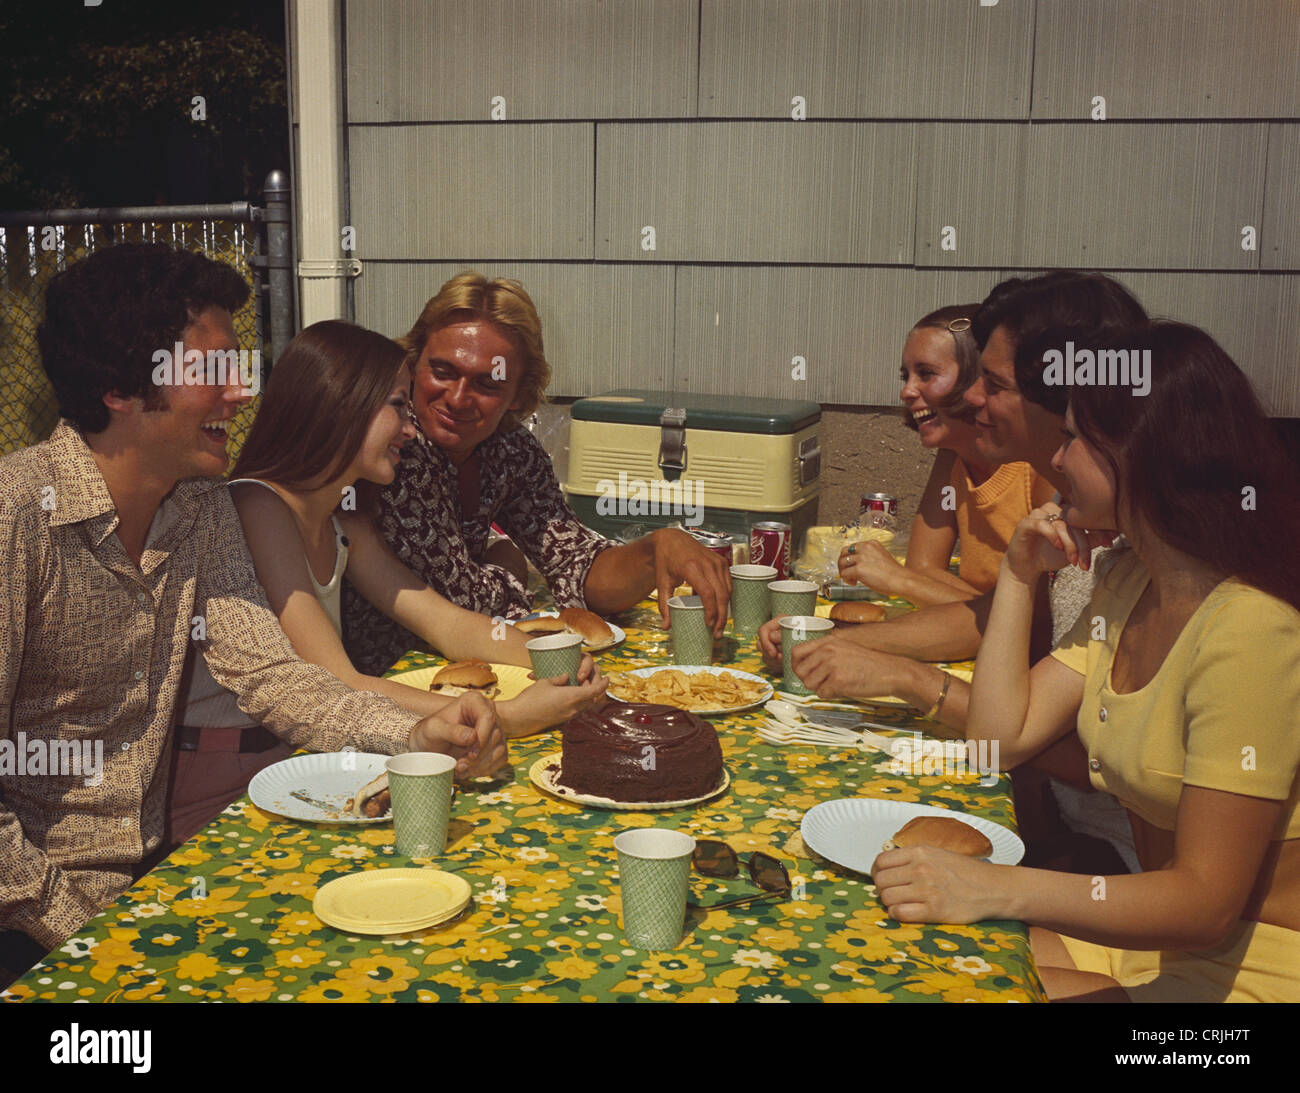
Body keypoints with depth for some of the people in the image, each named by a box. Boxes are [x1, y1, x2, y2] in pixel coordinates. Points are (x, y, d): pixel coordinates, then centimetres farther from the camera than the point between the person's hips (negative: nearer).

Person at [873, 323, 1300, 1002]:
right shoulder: (1130, 583, 4)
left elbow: (1207, 901, -28)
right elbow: (1000, 737, 2)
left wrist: (997, 889, -36)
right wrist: (1019, 575, -3)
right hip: (1153, 937, 8)